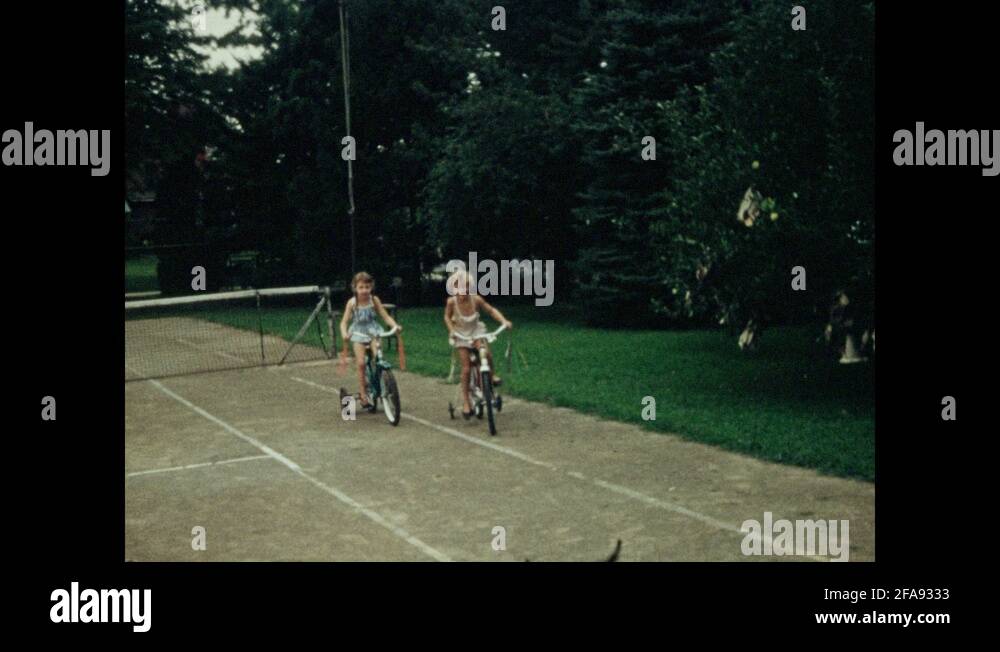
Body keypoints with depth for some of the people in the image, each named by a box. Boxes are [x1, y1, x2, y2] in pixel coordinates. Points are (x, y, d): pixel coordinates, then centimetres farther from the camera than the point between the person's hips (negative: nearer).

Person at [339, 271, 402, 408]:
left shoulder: (374, 300, -4)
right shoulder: (352, 302, -7)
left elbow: (386, 316, -4)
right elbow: (344, 321, -6)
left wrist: (395, 326, -23)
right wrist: (344, 333, -27)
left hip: (373, 331, 1)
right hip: (358, 333, -1)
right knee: (361, 363, -14)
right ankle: (363, 394, -3)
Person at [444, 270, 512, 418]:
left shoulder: (476, 299, -19)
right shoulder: (451, 302, -20)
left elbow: (491, 310, -7)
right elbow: (447, 317, -1)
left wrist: (504, 321, -19)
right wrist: (452, 330, -16)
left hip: (476, 331, 1)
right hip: (461, 335, -1)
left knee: (486, 353, -29)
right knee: (466, 368, -7)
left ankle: (492, 375, 2)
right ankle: (466, 402, 6)